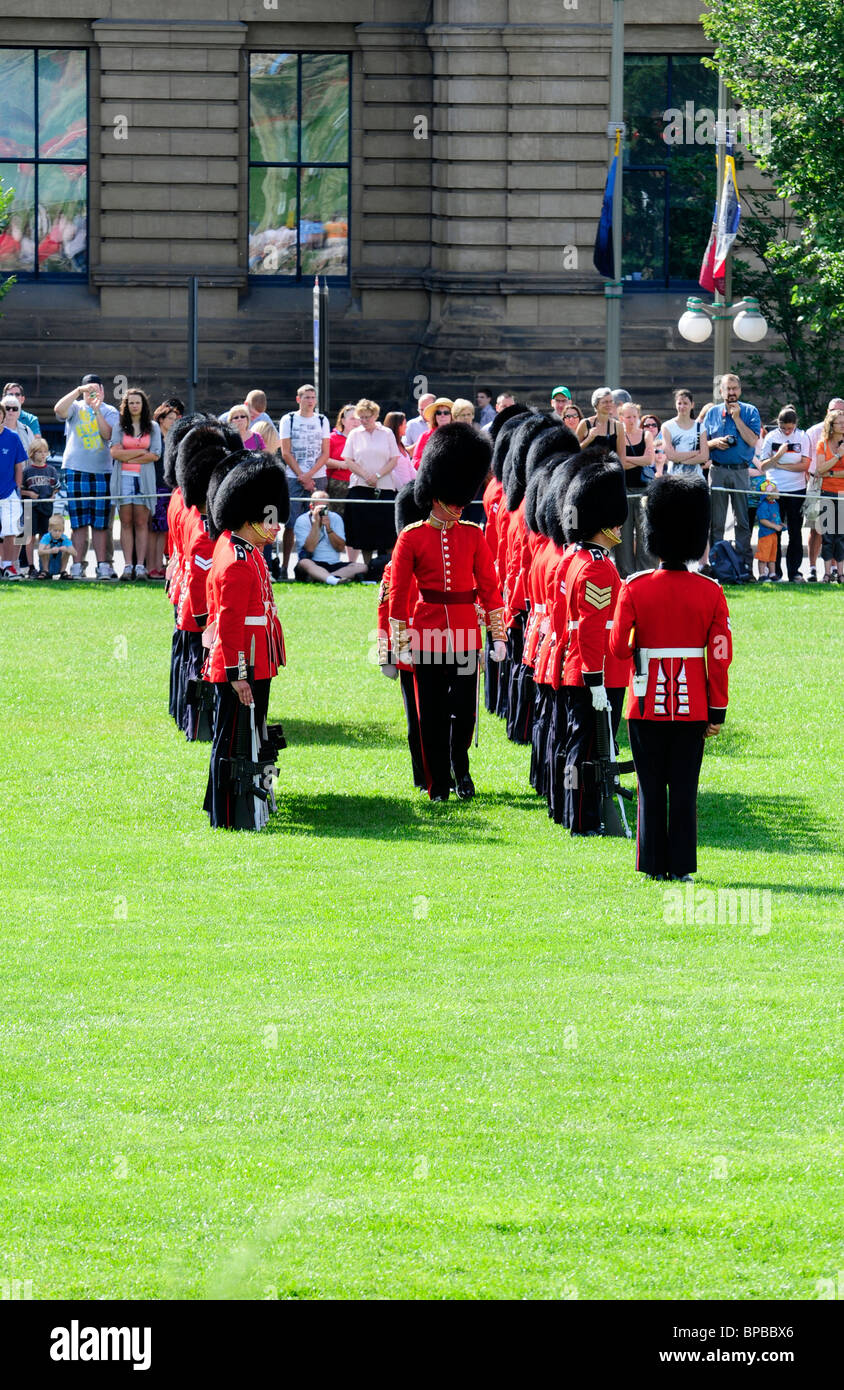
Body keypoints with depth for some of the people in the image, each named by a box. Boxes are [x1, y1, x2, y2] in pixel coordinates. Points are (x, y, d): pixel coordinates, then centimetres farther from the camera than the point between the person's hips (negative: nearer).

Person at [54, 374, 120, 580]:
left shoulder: (110, 412, 10)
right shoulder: (75, 408, 8)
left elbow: (107, 434, -7)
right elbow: (59, 409, -14)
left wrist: (97, 410, -15)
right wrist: (79, 391, -19)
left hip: (102, 470, 1)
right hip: (76, 469, -1)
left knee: (100, 522, 1)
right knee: (79, 522, -4)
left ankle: (102, 565, 4)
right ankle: (77, 566, -4)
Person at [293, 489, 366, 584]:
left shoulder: (336, 518, 9)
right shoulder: (302, 521, 0)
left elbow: (341, 548, -1)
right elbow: (310, 548, -14)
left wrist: (328, 528, -13)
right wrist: (316, 522, -16)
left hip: (334, 565, 4)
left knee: (362, 567, -20)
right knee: (304, 563, -37)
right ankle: (333, 580, -63)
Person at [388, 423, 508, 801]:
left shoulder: (473, 536, 4)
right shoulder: (411, 538, -3)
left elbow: (489, 587, 6)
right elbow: (398, 594, 0)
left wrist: (498, 635, 1)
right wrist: (401, 643, -1)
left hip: (465, 634, 2)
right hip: (427, 630, -2)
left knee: (464, 709, 4)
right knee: (432, 713, 4)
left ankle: (460, 768, 29)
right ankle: (438, 783, 13)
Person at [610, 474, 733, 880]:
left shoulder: (635, 588, -8)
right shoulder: (711, 592, -6)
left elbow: (618, 647, -8)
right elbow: (720, 656, -5)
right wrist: (717, 710, 2)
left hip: (647, 705, 0)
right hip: (692, 707, 0)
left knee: (651, 788, 8)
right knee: (684, 789, 5)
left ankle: (654, 864, 9)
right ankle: (682, 866, 5)